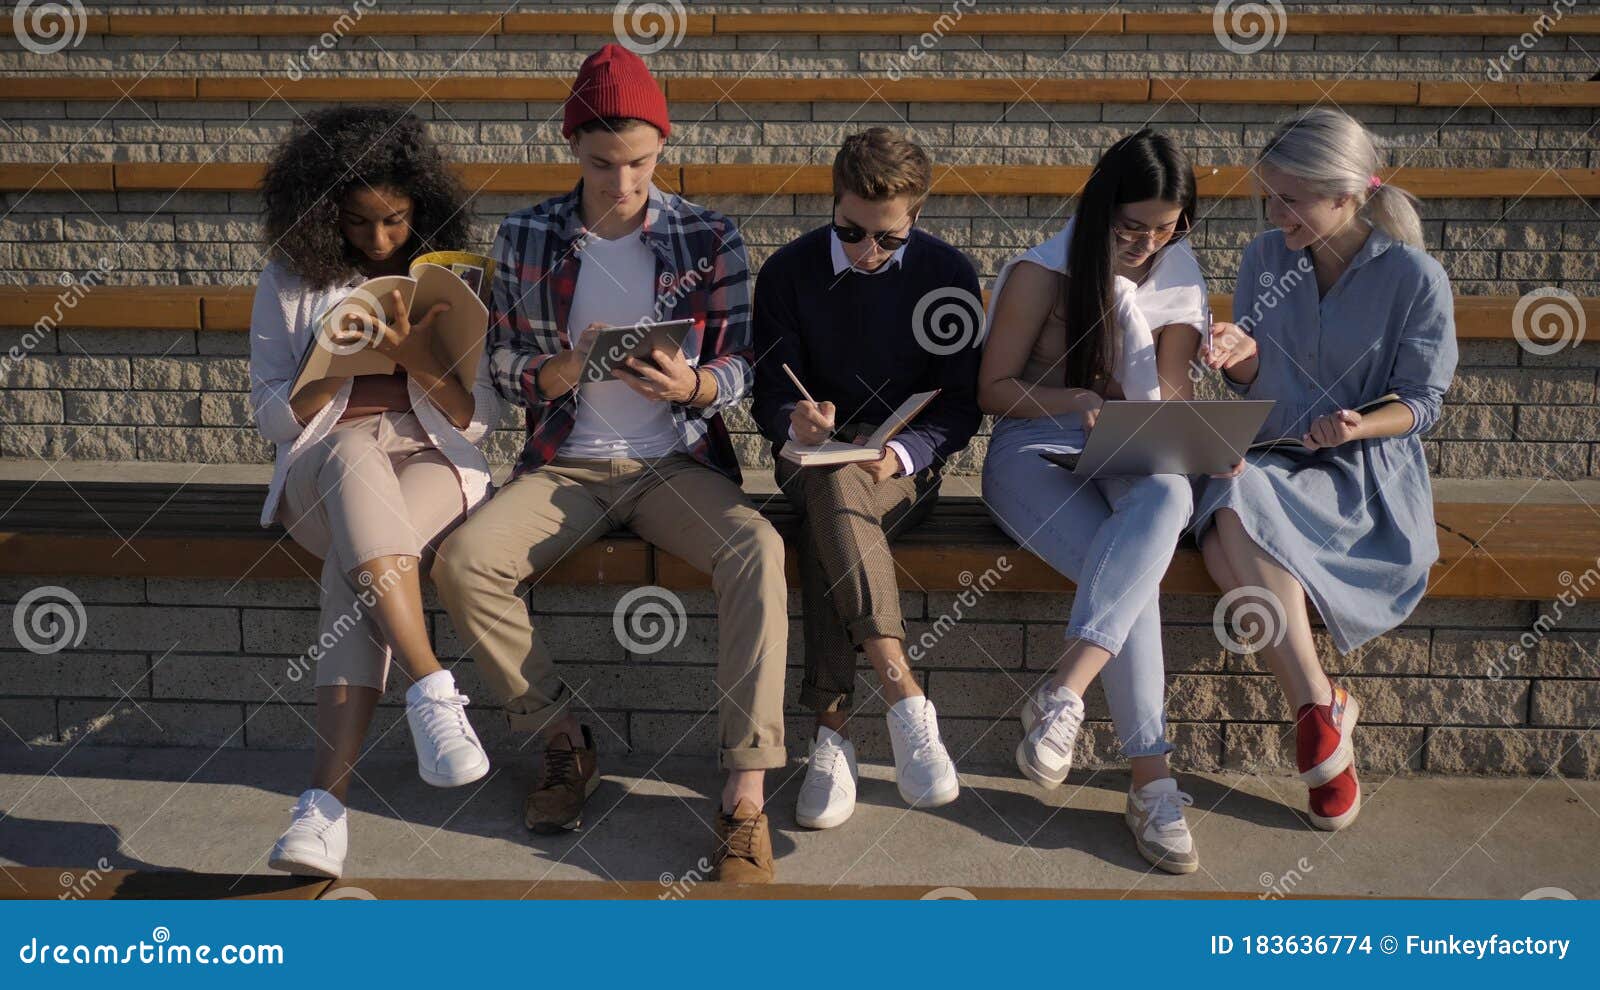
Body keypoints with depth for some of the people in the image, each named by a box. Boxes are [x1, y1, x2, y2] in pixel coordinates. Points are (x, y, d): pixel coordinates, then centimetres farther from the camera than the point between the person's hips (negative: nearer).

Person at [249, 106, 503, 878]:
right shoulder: (291, 279, 12)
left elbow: (481, 419, 5)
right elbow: (270, 417, 8)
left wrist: (419, 361, -14)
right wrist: (339, 365, -10)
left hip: (435, 464, 0)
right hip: (323, 469, 1)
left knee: (355, 568, -35)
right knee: (355, 451, -39)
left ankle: (327, 797, -41)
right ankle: (431, 690, -47)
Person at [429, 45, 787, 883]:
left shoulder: (709, 238, 1)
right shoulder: (526, 237, 3)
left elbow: (739, 369, 1)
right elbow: (501, 369, 4)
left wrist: (688, 385, -22)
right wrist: (568, 367, -18)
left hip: (678, 464, -1)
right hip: (566, 464, 2)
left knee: (760, 552, -33)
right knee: (462, 562, -25)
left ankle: (747, 795, -29)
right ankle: (563, 738, -3)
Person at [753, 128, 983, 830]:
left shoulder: (948, 275, 1)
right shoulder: (788, 272, 3)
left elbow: (962, 405, -1)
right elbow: (771, 396, 3)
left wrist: (903, 452, -21)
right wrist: (796, 423, -22)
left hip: (908, 463, -1)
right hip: (817, 457, 1)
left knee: (827, 521, -36)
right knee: (834, 492, -38)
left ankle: (832, 726, -37)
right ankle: (903, 698, -44)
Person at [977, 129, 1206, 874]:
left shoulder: (1176, 273, 10)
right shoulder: (1041, 273, -3)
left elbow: (1163, 399, 5)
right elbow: (994, 388, -1)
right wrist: (1075, 402, -18)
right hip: (1036, 449, -3)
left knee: (1170, 493, -37)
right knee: (1133, 573, -33)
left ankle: (1063, 693, -43)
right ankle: (1152, 782, -29)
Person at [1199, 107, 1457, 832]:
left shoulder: (1415, 277, -6)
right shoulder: (1265, 258, 6)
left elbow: (1421, 401, -1)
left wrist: (1359, 425, -22)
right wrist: (1242, 356, -12)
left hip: (1369, 472, -4)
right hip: (1269, 459, 4)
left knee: (1238, 528, -33)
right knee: (1230, 517, -32)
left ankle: (1314, 708, -19)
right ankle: (1319, 705, -23)